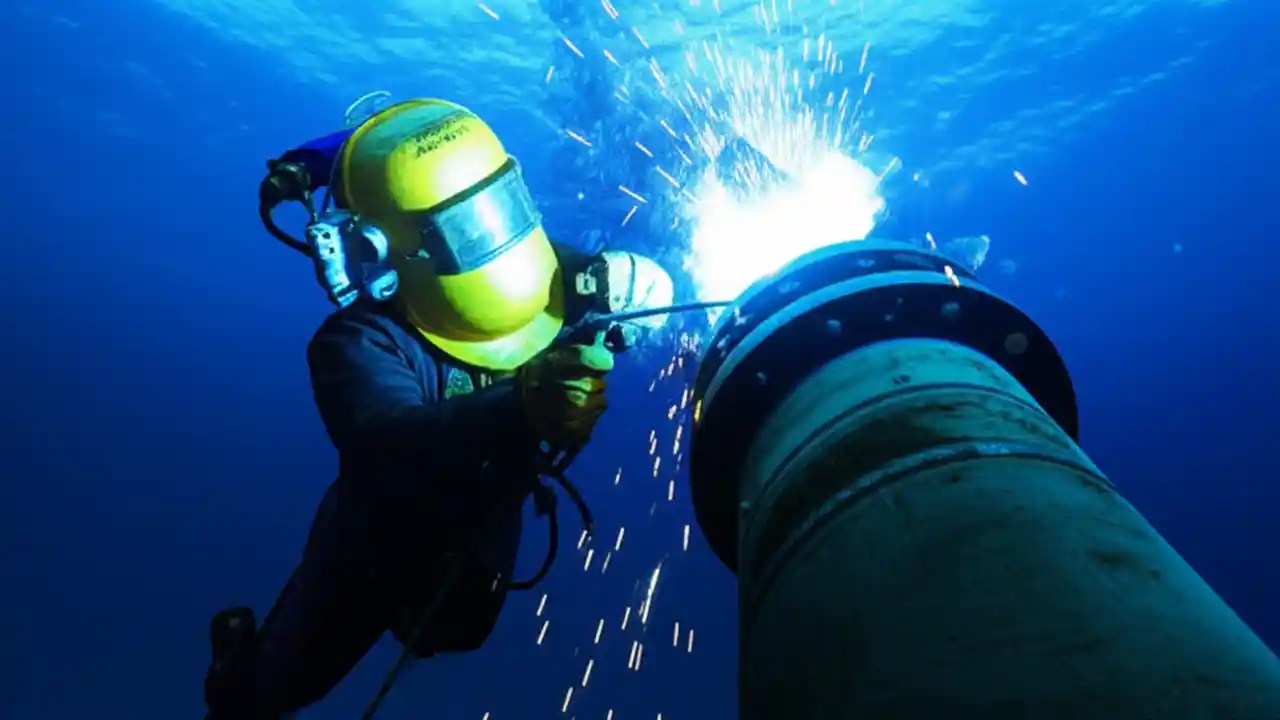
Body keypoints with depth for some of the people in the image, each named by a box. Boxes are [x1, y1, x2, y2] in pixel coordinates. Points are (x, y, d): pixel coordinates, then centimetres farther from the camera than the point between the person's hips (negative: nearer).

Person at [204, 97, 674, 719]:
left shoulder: (539, 273, -22)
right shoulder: (362, 344, -35)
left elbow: (653, 282, -17)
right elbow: (392, 445, -53)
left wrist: (623, 282, -42)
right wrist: (519, 407, -72)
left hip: (484, 537, 4)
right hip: (377, 553, -4)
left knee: (452, 635, 33)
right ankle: (240, 657, 53)